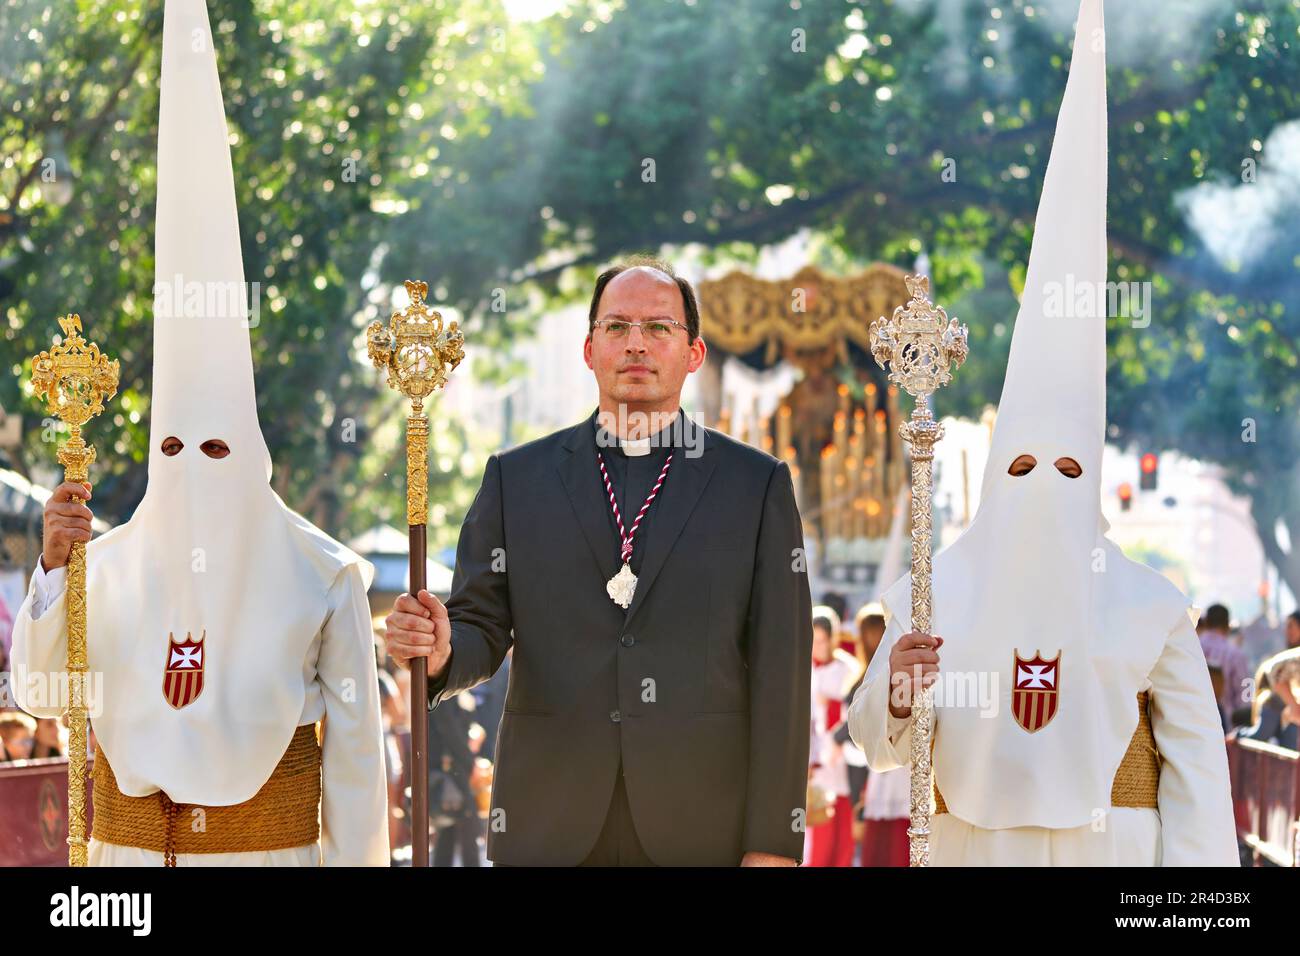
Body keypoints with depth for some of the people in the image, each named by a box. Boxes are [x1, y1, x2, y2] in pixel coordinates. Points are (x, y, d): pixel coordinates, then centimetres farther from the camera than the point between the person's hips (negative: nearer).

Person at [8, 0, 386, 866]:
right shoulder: (113, 563, 1)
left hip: (270, 846, -2)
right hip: (132, 846, 2)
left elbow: (353, 739, -3)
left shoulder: (319, 574, -6)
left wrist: (356, 858, -4)